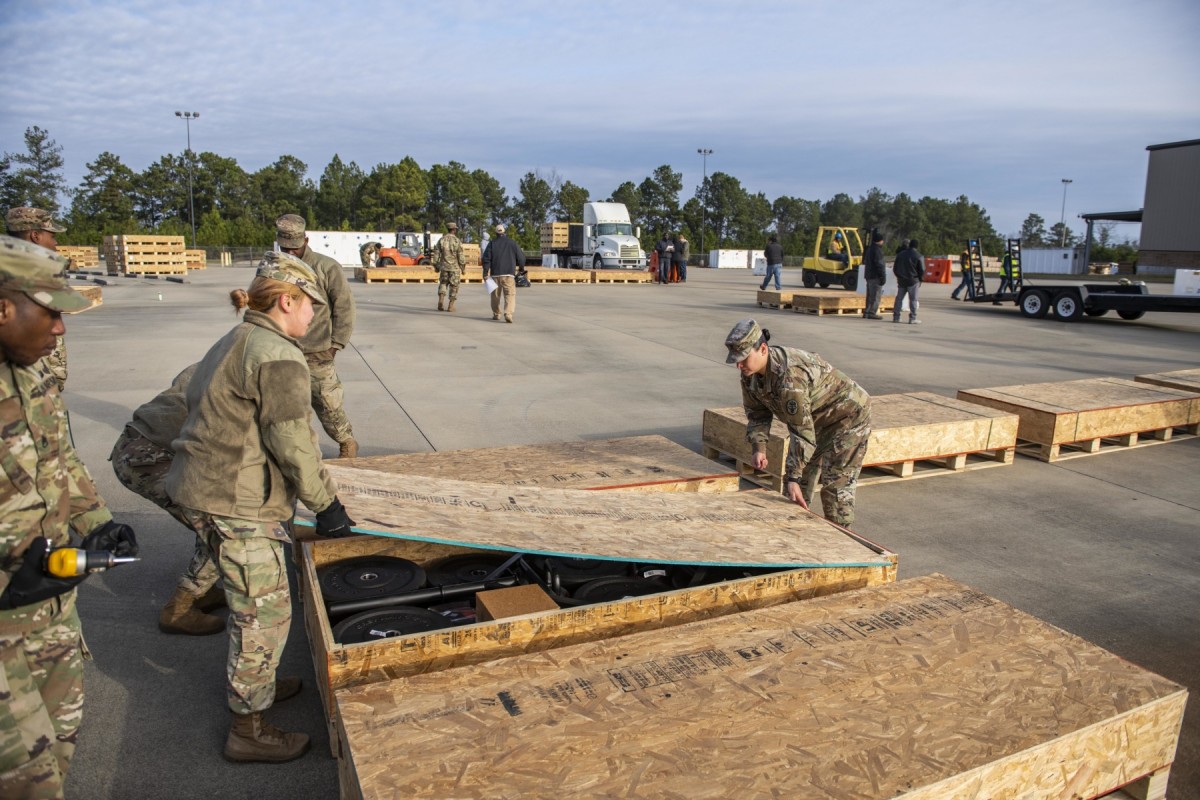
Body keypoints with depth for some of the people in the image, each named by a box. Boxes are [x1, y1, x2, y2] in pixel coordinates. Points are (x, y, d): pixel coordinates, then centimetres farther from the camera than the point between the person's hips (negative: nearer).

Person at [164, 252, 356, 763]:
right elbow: (292, 443, -19)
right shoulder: (277, 355, -17)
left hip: (200, 490, 10)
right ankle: (248, 730, 17)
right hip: (235, 506, -10)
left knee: (252, 605, 24)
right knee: (265, 611, 2)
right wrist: (325, 504, -8)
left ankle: (254, 685, 42)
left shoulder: (234, 343, 15)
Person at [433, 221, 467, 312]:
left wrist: (436, 266, 11)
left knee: (443, 284, 17)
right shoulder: (457, 241, -10)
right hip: (455, 267, -2)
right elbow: (461, 256, -10)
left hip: (444, 267, 3)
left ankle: (441, 301, -5)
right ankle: (451, 306, 7)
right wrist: (463, 268, 0)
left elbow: (436, 254, 1)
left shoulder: (441, 240, -1)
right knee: (454, 286, 8)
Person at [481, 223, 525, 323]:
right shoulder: (512, 243, 4)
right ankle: (508, 314, -24)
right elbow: (521, 259, 5)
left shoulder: (492, 243, 5)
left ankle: (496, 314, 24)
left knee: (496, 295, 15)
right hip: (509, 274, -1)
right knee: (510, 294, -5)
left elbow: (486, 259, -2)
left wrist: (485, 273, -1)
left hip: (495, 273, 2)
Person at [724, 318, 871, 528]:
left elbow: (802, 431, -36)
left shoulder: (789, 376, -39)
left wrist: (793, 477, -34)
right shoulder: (750, 373, -12)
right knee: (800, 477, 9)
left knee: (835, 485, -9)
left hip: (848, 415, -8)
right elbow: (757, 413, 0)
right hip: (815, 420, 9)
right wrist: (759, 448, -17)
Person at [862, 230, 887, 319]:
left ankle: (867, 312, 17)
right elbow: (879, 264, -19)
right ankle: (872, 313, -8)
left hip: (869, 275, 10)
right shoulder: (877, 250, -15)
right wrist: (883, 276, -18)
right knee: (875, 295, -7)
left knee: (870, 295, 14)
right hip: (875, 276, -10)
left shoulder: (869, 249, 15)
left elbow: (864, 261, 24)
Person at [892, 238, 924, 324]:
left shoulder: (900, 254, 7)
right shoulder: (919, 256, -9)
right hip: (913, 281, -5)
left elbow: (895, 268, 12)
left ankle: (896, 317, 10)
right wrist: (921, 279, 6)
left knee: (899, 298, 10)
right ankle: (912, 318, -2)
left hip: (901, 280, 5)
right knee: (913, 299, -1)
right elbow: (922, 270, -9)